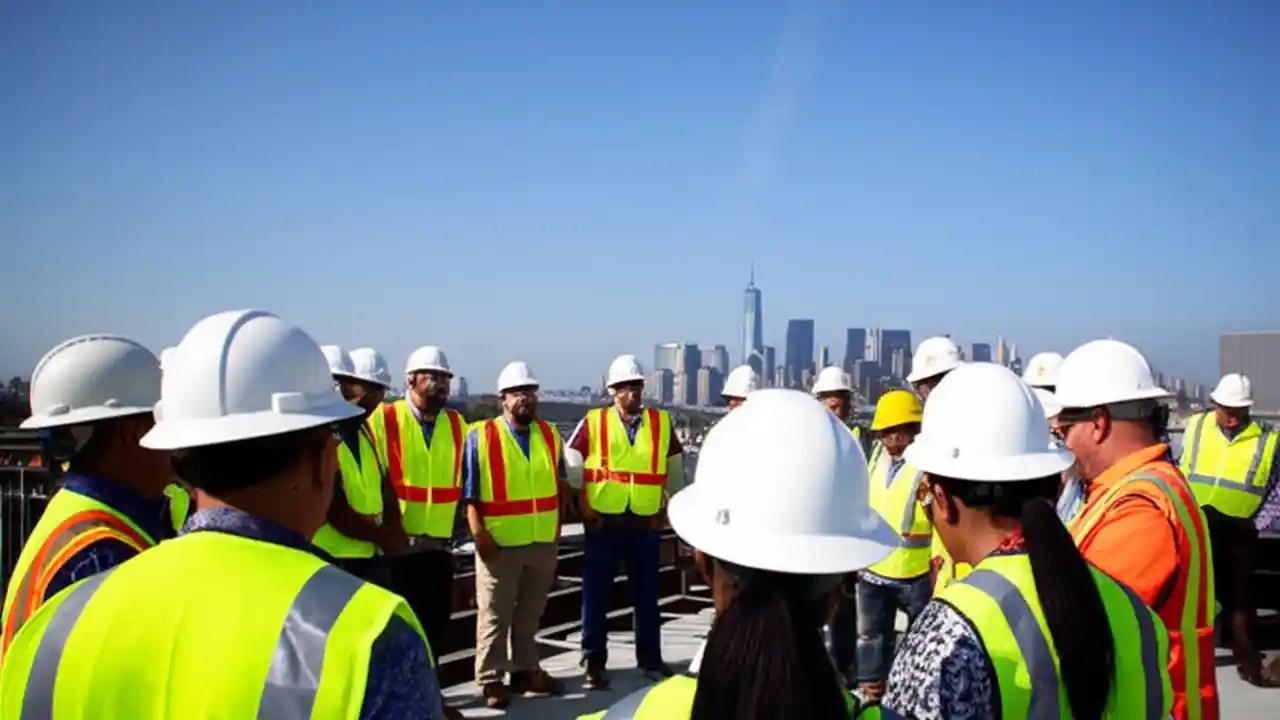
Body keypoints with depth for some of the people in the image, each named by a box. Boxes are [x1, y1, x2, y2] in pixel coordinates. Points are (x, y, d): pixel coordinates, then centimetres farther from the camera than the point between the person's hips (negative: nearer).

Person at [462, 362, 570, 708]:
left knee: (530, 613, 16)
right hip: (499, 543, -5)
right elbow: (469, 492, -8)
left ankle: (526, 670, 29)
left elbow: (561, 484, 17)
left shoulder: (551, 435, 9)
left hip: (543, 543, 5)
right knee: (494, 615, 3)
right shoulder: (480, 437, -7)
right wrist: (479, 533, -14)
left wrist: (557, 528, 11)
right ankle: (490, 679, 12)